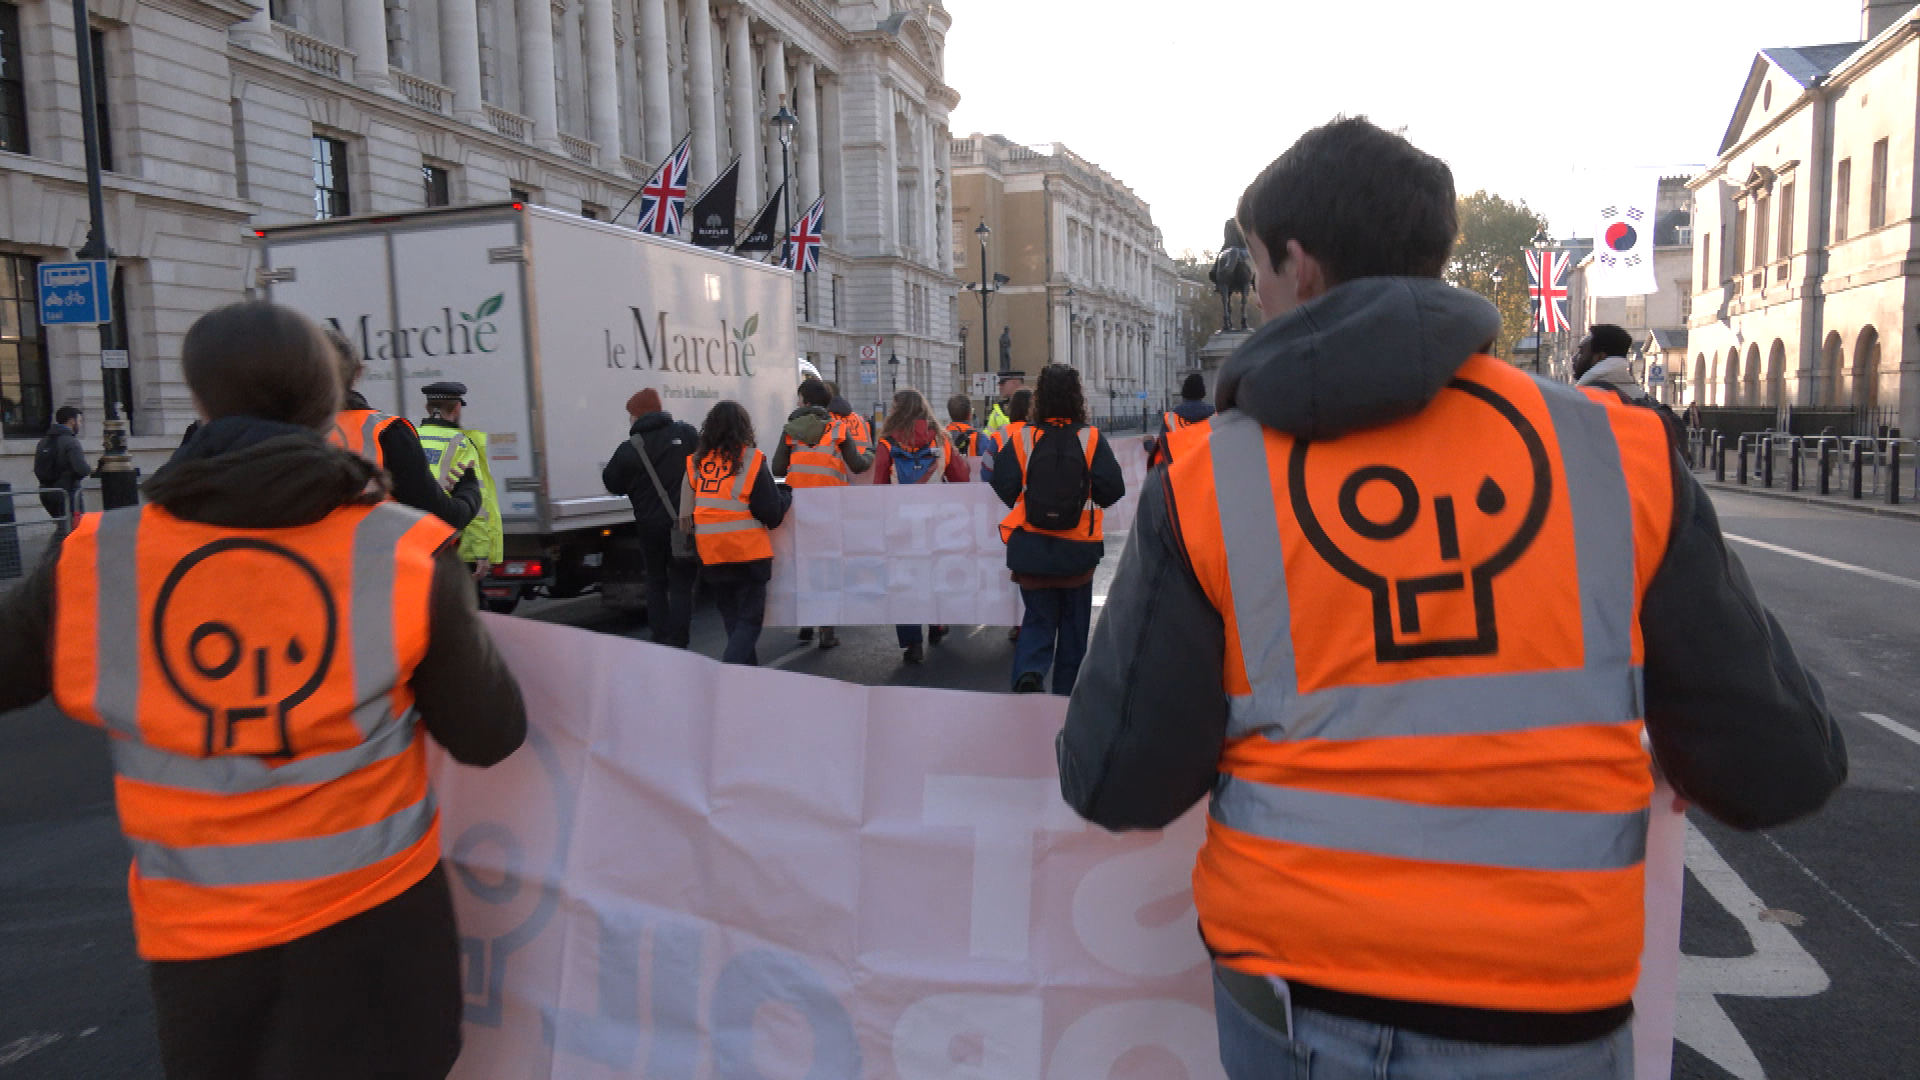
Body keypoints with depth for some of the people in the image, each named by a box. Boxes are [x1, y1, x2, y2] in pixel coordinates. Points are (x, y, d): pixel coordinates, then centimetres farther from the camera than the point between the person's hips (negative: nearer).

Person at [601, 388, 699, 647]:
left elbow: (613, 485, 1)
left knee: (656, 582, 18)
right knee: (681, 585, 4)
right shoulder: (686, 434, -6)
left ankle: (660, 642, 19)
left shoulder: (628, 449, -9)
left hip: (651, 526, 0)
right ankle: (677, 645, -1)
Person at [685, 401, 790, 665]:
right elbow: (772, 514, -9)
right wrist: (786, 493, 9)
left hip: (712, 556, 5)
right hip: (748, 554, -5)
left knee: (732, 618, 19)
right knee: (749, 620, 2)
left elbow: (687, 512, 6)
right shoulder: (750, 460, -9)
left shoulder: (696, 462, 3)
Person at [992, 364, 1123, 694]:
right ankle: (1067, 689, 25)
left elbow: (1004, 488, -8)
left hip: (1031, 548, 0)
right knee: (1074, 621, 17)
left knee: (1038, 617, 13)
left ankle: (1029, 671, -12)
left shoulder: (1022, 438, -9)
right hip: (1078, 550, 0)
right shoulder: (1091, 439, -10)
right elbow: (1112, 490, -12)